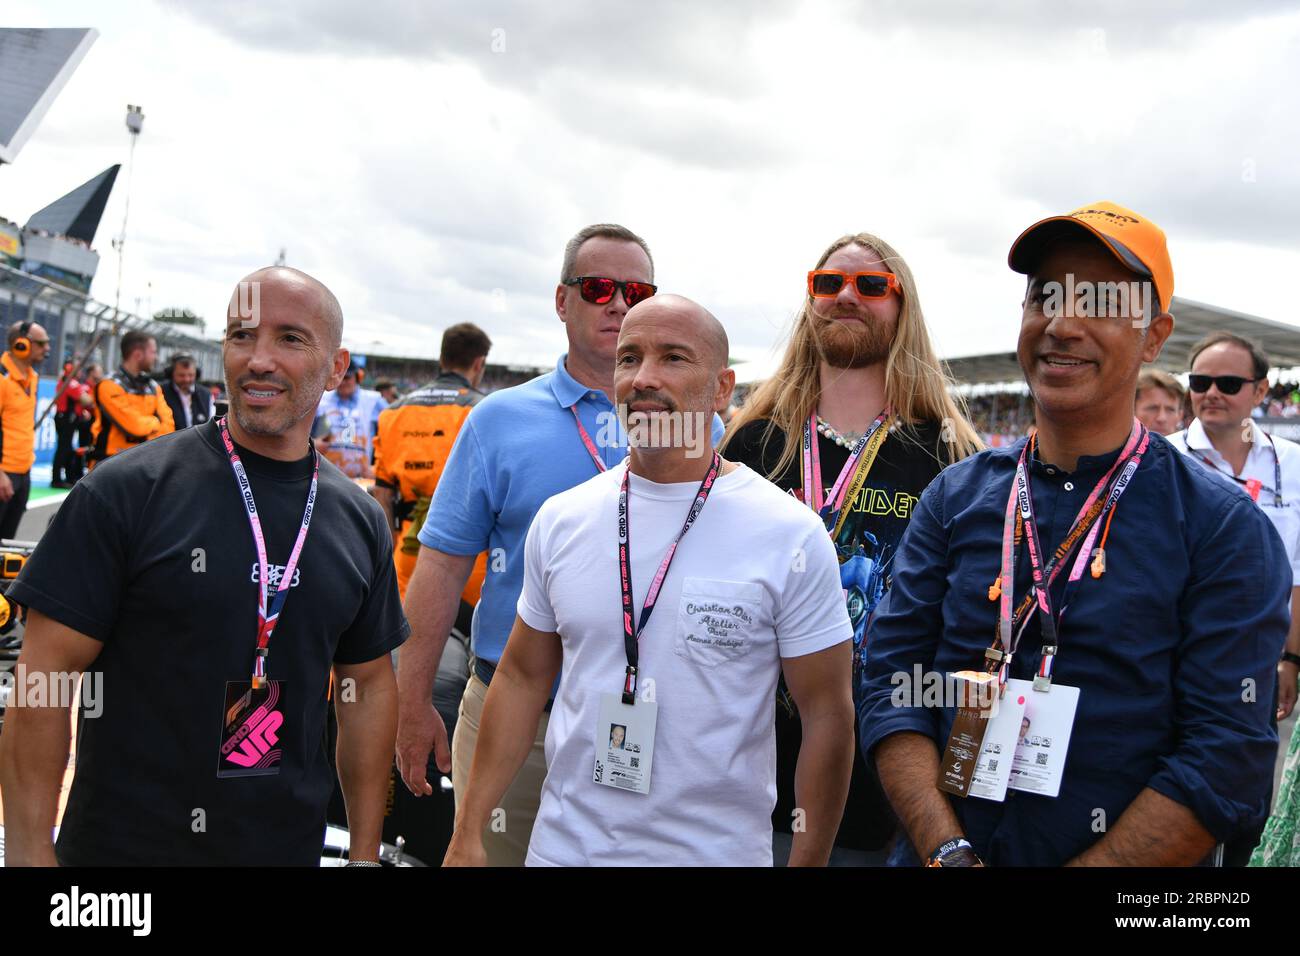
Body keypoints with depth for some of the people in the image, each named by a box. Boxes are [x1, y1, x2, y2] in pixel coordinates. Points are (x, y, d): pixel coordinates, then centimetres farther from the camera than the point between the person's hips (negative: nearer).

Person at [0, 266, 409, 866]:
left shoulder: (361, 522, 1)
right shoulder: (126, 490, -11)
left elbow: (367, 686, 8)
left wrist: (365, 852, 7)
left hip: (292, 848, 4)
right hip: (122, 844, -3)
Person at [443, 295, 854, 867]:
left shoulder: (791, 536, -12)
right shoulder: (560, 520, -1)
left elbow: (827, 717, -8)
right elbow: (523, 679, 6)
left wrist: (808, 860, -9)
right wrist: (469, 833, 4)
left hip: (717, 849, -3)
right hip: (563, 844, 3)